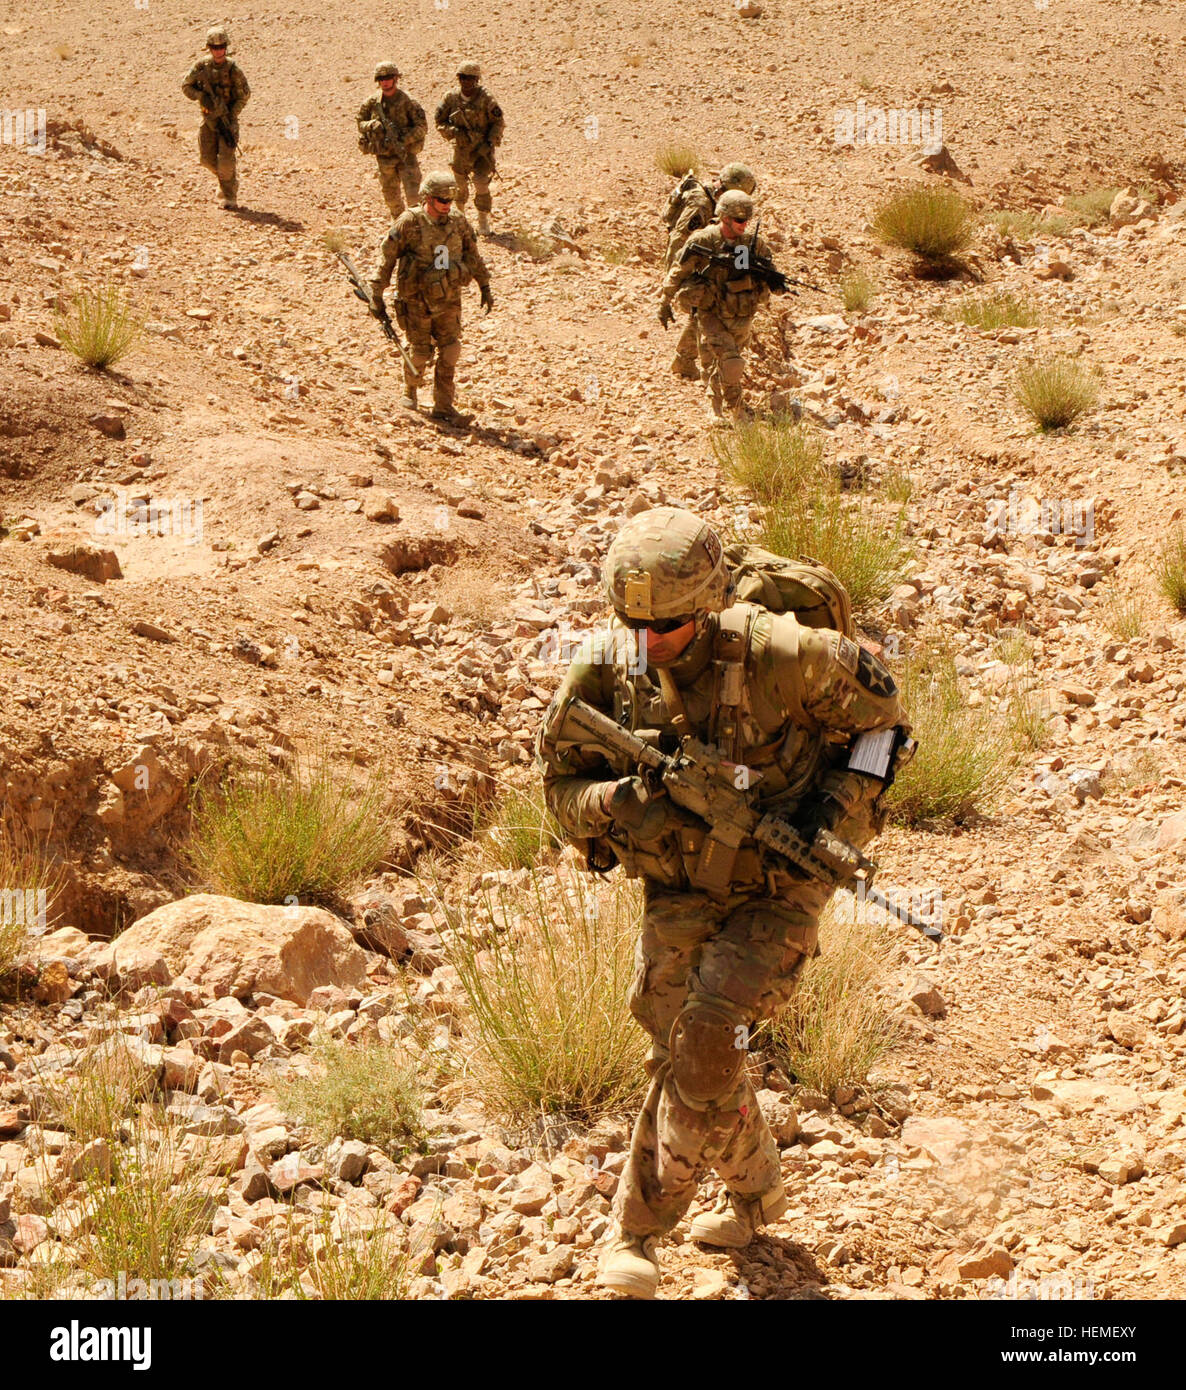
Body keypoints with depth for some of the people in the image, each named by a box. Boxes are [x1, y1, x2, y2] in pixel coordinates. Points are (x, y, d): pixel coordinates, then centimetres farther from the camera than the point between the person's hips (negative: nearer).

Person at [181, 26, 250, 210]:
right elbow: (186, 85, 5)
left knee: (226, 160, -13)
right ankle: (227, 177, 34)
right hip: (208, 118, 4)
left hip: (228, 119, -4)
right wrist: (201, 97, -14)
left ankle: (230, 197, 2)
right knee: (207, 159, 5)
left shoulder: (233, 69, -12)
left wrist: (230, 116, -12)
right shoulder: (201, 66, -5)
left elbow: (244, 95, -5)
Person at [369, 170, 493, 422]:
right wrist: (377, 291, -8)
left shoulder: (458, 220, -1)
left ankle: (443, 407, 7)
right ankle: (410, 390, 34)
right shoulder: (409, 222, -13)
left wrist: (485, 287, 15)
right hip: (417, 300, -3)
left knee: (449, 351, -1)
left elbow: (473, 254, 12)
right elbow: (387, 256, -7)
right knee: (420, 352, 4)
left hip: (448, 299, 3)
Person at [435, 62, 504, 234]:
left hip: (482, 150, -3)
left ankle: (483, 221, 2)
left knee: (481, 186, -11)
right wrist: (454, 132, -16)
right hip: (462, 149, 3)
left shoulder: (485, 99, -13)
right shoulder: (452, 98, -6)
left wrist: (490, 143, -17)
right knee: (460, 184, 16)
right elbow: (440, 122, 2)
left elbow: (498, 123, -6)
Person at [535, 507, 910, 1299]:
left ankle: (639, 1229, -4)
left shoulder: (774, 655, -22)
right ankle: (758, 1192, 21)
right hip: (680, 892, 4)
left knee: (705, 1039, -18)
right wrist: (621, 801, -25)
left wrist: (839, 823, -13)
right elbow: (564, 791, -1)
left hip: (776, 888, -4)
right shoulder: (607, 675, -12)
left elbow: (879, 710, -4)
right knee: (683, 1047, -6)